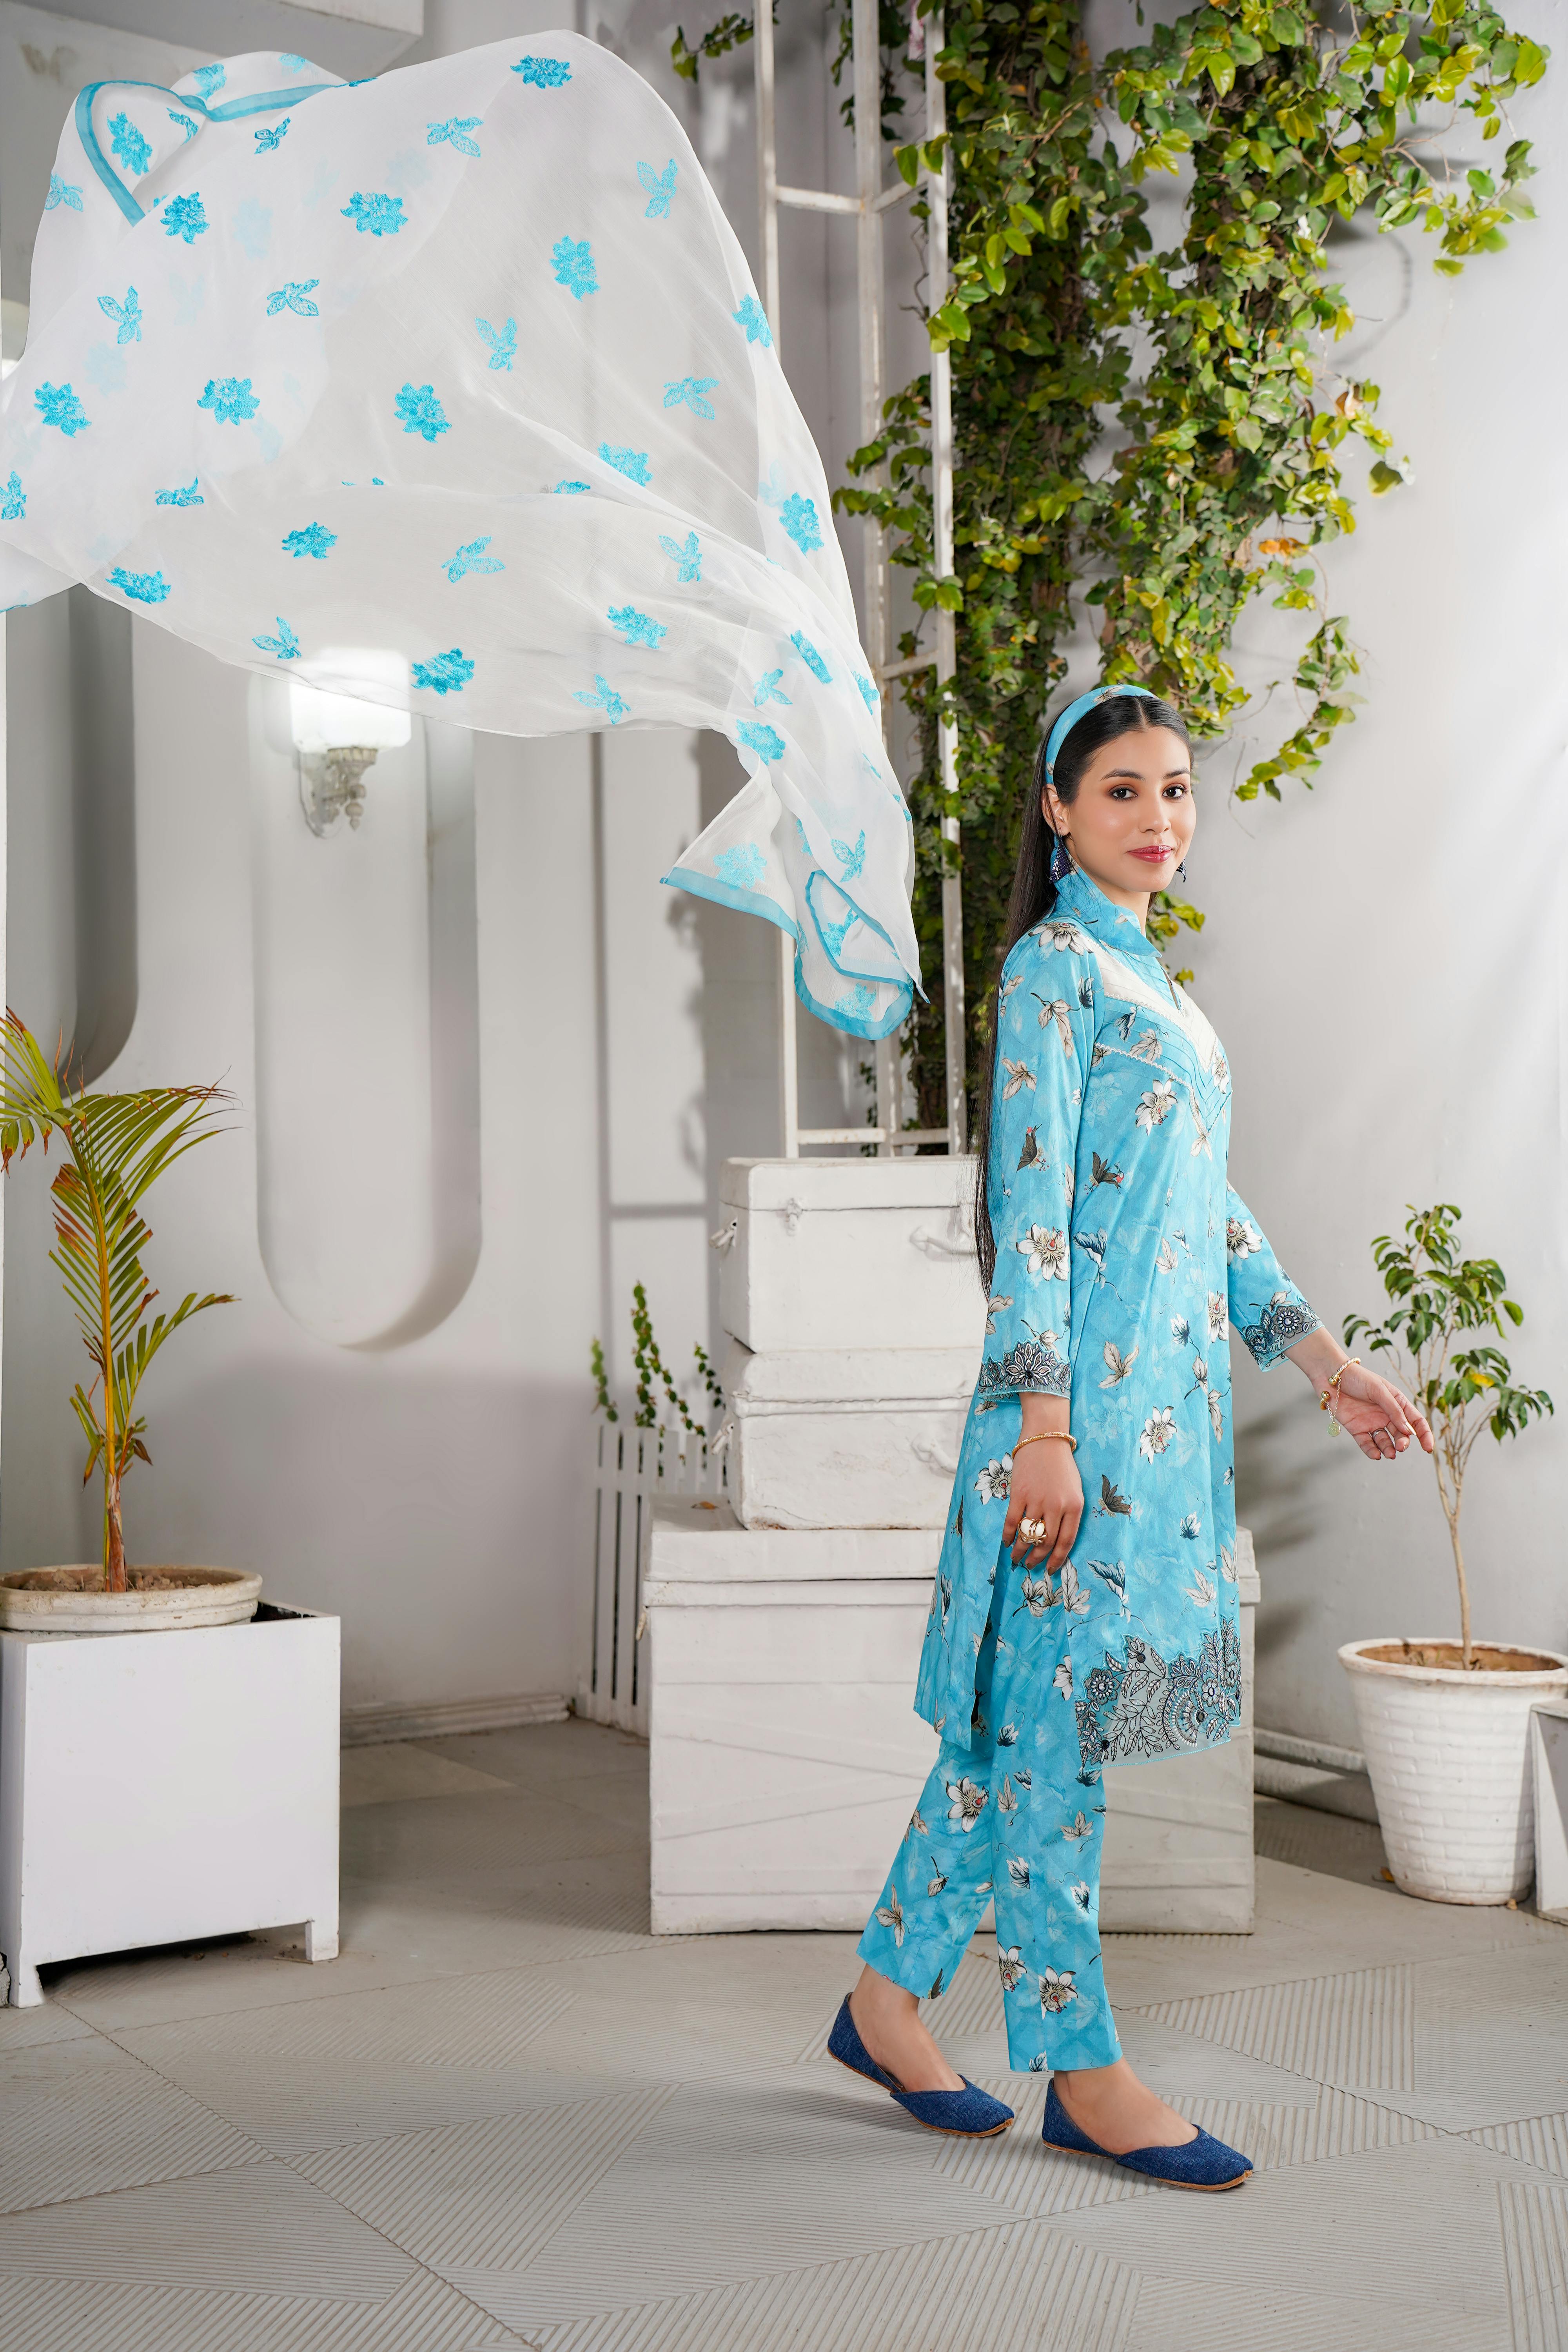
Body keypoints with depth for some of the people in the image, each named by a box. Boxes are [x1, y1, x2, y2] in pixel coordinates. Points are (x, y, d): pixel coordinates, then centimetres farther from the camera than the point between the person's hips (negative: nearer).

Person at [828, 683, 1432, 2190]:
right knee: (1052, 1713, 0)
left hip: (1168, 1398, 9)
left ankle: (888, 1992, 24)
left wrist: (1325, 1363, 18)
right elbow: (1026, 1205, -15)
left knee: (1027, 1716, 12)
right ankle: (1082, 2070, 10)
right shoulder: (1053, 965, -7)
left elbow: (1209, 1207, 22)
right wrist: (1043, 1429, -20)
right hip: (1083, 1397, -9)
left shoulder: (1149, 980, 19)